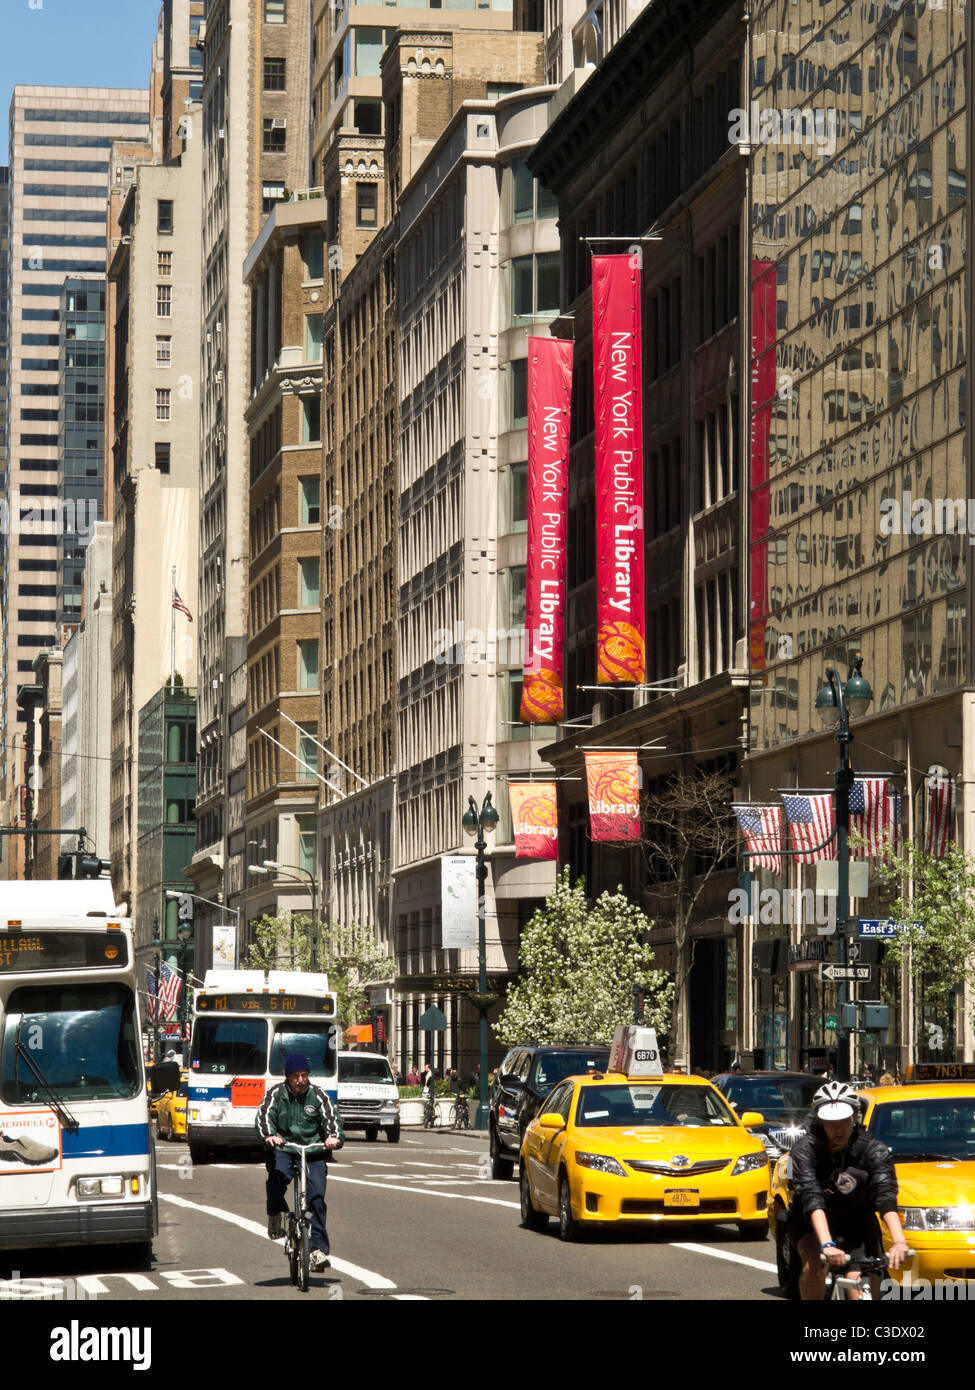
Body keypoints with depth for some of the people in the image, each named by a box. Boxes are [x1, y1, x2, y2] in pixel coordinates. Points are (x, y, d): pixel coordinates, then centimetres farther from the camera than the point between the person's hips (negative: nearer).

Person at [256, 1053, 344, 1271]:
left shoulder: (317, 1094, 3)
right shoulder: (277, 1093, 0)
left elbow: (332, 1117, -7)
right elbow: (264, 1115, -13)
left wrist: (334, 1137, -29)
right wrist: (269, 1135, -35)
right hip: (282, 1147, -1)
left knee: (316, 1194, -15)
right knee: (278, 1176, -33)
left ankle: (319, 1248, -11)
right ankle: (276, 1215, -3)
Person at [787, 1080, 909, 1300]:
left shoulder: (874, 1150, -20)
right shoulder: (805, 1149, -23)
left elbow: (886, 1196, -34)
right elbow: (811, 1198, -37)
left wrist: (899, 1241, -51)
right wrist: (826, 1245, -52)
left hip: (857, 1225, 1)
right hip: (811, 1224, -1)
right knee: (814, 1266, -29)